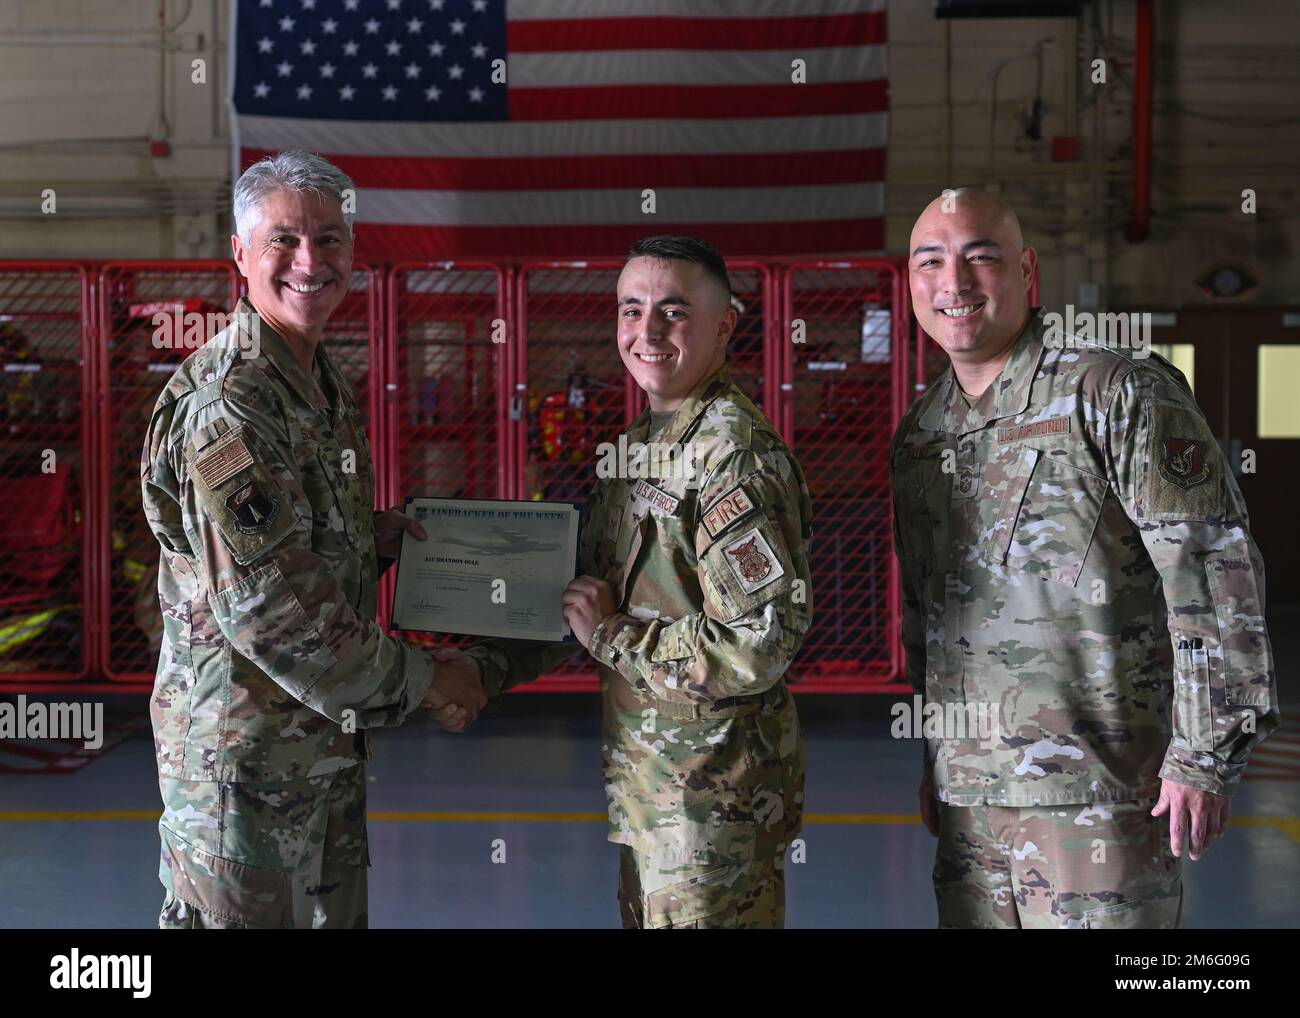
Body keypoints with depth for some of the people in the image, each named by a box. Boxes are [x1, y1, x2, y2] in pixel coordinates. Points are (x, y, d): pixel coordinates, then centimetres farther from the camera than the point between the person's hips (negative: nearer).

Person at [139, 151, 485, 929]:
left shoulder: (327, 385, 9)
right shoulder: (226, 401, -21)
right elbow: (264, 605, -25)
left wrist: (380, 534, 2)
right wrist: (418, 681, -17)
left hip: (331, 743, 9)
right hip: (244, 749, -9)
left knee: (337, 911, 19)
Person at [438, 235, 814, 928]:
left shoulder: (735, 455, -20)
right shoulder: (636, 448, 11)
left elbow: (760, 648, -26)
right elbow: (582, 605, 17)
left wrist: (615, 636, -18)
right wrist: (484, 667, 3)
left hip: (715, 793, -9)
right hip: (644, 788, 9)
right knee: (645, 917, 21)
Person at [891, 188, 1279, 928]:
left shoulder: (1119, 393, -9)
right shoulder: (918, 436, 12)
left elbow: (1215, 573, -12)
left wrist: (1206, 755, -14)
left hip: (1100, 791, -6)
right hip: (966, 796, 6)